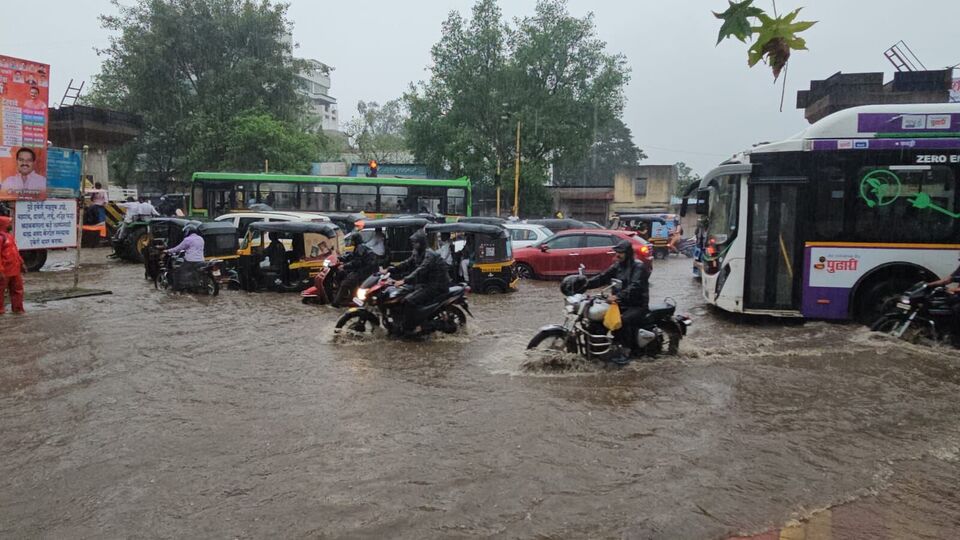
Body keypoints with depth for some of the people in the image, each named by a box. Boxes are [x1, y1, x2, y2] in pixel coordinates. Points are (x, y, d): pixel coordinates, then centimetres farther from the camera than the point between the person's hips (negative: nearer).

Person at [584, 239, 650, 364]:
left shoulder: (639, 267, -13)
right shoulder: (617, 266, 10)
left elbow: (634, 287, -28)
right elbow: (602, 278, 1)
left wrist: (618, 296, -43)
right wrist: (585, 283, -15)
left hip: (637, 305, -8)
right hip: (622, 303, 8)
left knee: (623, 320, -33)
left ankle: (626, 351, -22)